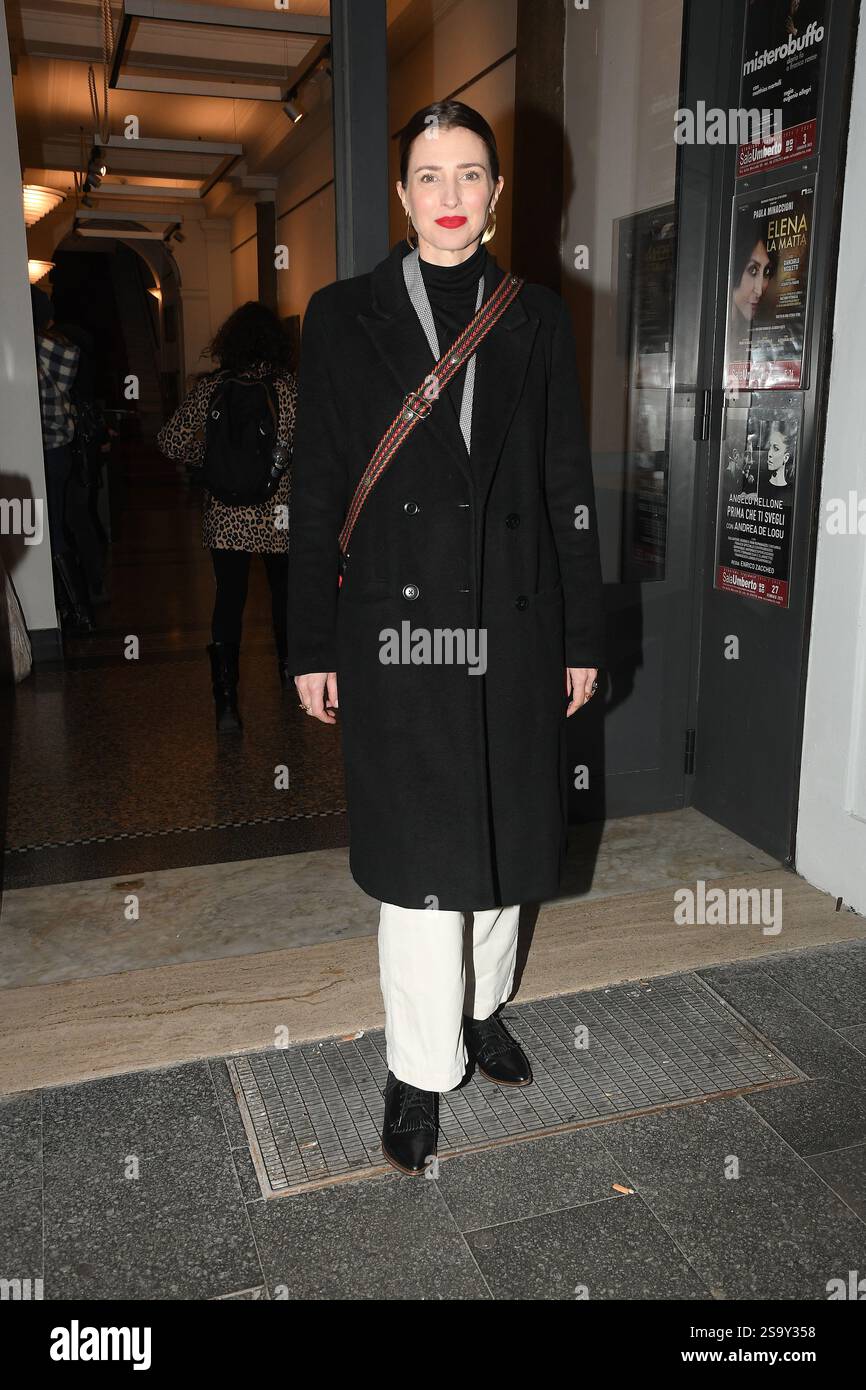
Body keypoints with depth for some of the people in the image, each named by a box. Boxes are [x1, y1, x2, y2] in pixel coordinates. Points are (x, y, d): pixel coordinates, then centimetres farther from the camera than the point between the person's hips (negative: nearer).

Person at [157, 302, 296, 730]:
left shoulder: (209, 387, -2)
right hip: (280, 513, 0)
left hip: (225, 514, 0)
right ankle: (288, 665, 40)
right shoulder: (292, 387, -6)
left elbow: (171, 442, -1)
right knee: (283, 587, 21)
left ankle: (226, 698, -10)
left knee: (229, 598, 1)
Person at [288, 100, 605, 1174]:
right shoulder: (343, 316, 3)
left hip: (512, 621, 3)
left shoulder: (538, 319, 7)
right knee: (417, 853, 3)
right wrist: (312, 646, -2)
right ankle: (421, 1068, 21)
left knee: (501, 838, 14)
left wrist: (582, 636, 5)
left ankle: (481, 1005, 38)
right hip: (394, 622, -2)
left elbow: (568, 487, 7)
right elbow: (315, 490, 1)